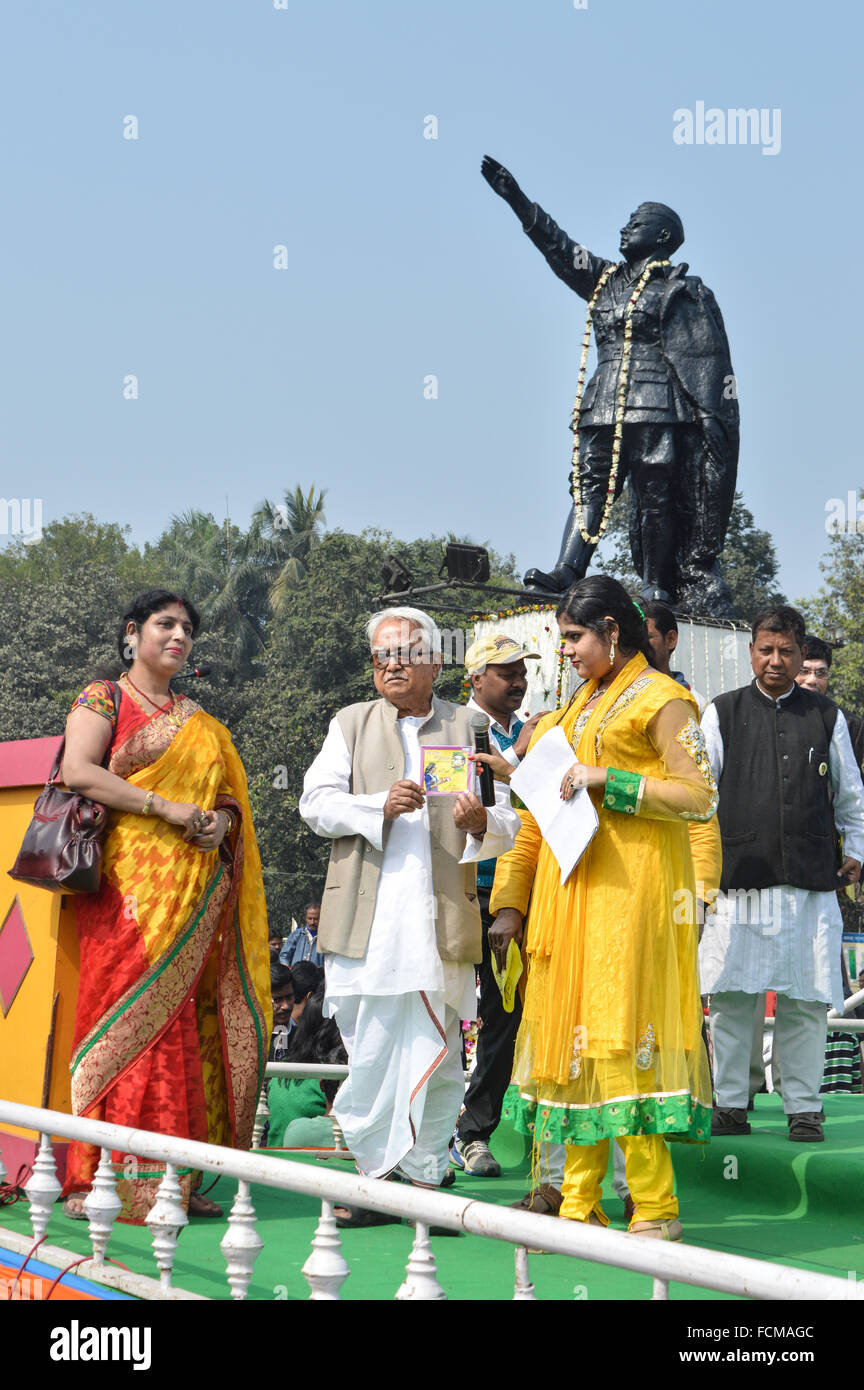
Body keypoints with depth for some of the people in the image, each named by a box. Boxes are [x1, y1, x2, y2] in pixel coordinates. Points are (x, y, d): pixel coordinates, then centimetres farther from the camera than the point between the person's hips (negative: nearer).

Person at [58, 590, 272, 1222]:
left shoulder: (198, 721, 22)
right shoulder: (104, 698, 5)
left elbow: (229, 793, 23)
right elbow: (78, 771, -9)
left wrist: (222, 820, -2)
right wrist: (167, 807, -15)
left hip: (198, 892, 5)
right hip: (131, 885, -5)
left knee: (186, 1023, 0)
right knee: (125, 1016, -11)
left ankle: (175, 1179, 2)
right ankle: (95, 1178, -9)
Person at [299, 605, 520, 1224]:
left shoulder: (469, 727, 13)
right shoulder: (351, 724, 15)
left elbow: (506, 825, 9)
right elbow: (316, 802, 2)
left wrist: (479, 821, -14)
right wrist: (380, 805, -14)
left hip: (442, 919, 0)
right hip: (366, 921, 1)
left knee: (436, 1057, 0)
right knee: (370, 1056, 1)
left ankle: (425, 1181, 9)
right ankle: (373, 1177, 13)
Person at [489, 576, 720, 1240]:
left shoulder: (659, 699, -4)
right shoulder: (582, 705, 21)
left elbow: (702, 798, -12)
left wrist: (608, 780, -17)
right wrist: (512, 904, 20)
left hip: (629, 886, -8)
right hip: (569, 886, 8)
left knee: (617, 1036, -11)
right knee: (573, 1035, 5)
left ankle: (657, 1210, -4)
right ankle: (581, 1208, 9)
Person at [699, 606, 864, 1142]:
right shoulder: (723, 714, 9)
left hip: (811, 881, 1)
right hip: (739, 878, -1)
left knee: (805, 1001, 1)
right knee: (732, 997, 0)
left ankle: (804, 1108, 10)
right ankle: (729, 1103, 9)